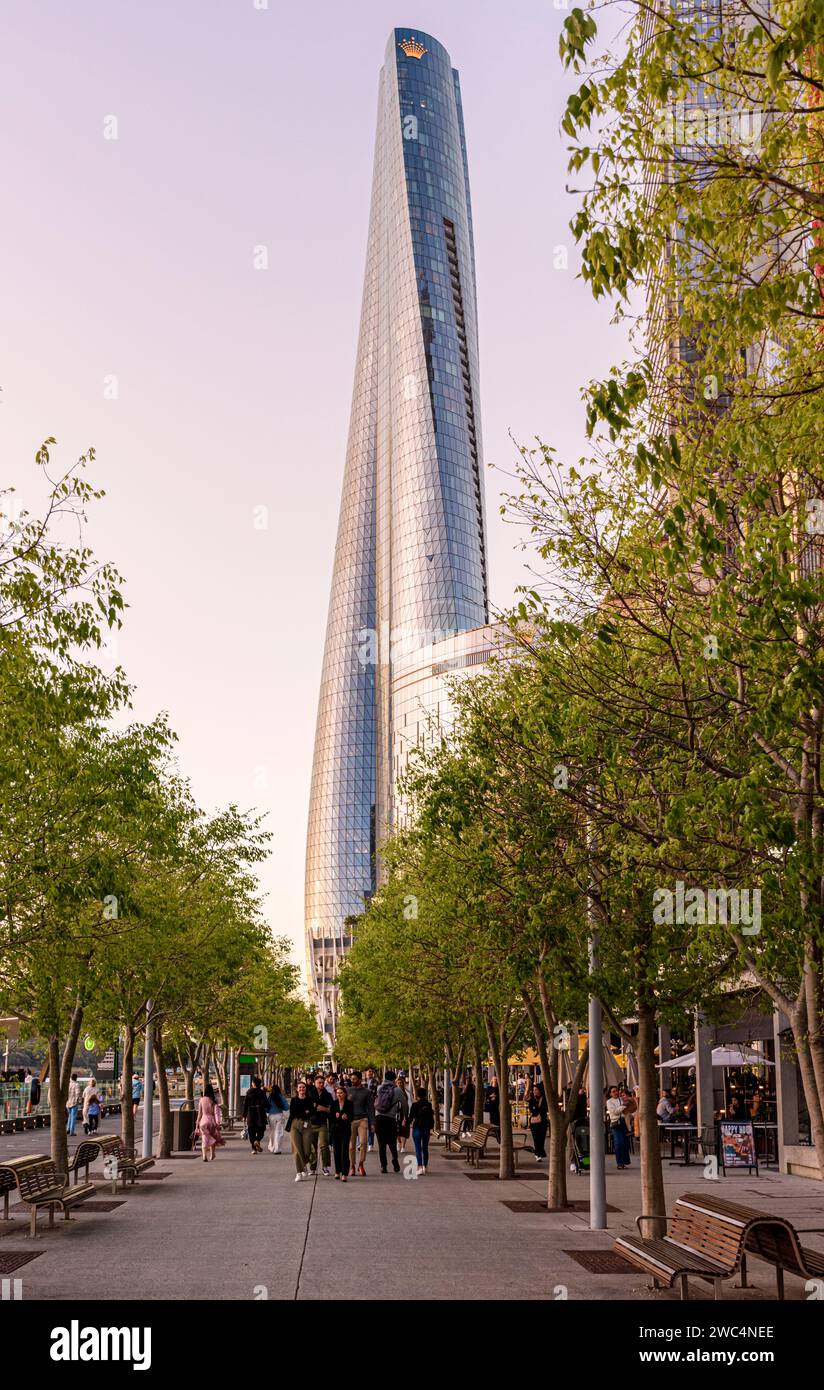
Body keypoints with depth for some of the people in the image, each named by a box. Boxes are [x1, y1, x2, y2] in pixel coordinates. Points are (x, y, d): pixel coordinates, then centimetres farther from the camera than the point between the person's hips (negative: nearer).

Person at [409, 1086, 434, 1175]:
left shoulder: (415, 1104, -10)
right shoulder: (429, 1104, 1)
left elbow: (411, 1115, -6)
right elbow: (432, 1116, 5)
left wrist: (409, 1123, 14)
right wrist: (431, 1127, 15)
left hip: (417, 1128, -4)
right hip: (427, 1128, 4)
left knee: (418, 1148, -4)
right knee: (425, 1148, 15)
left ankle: (420, 1167, -15)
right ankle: (425, 1166, 21)